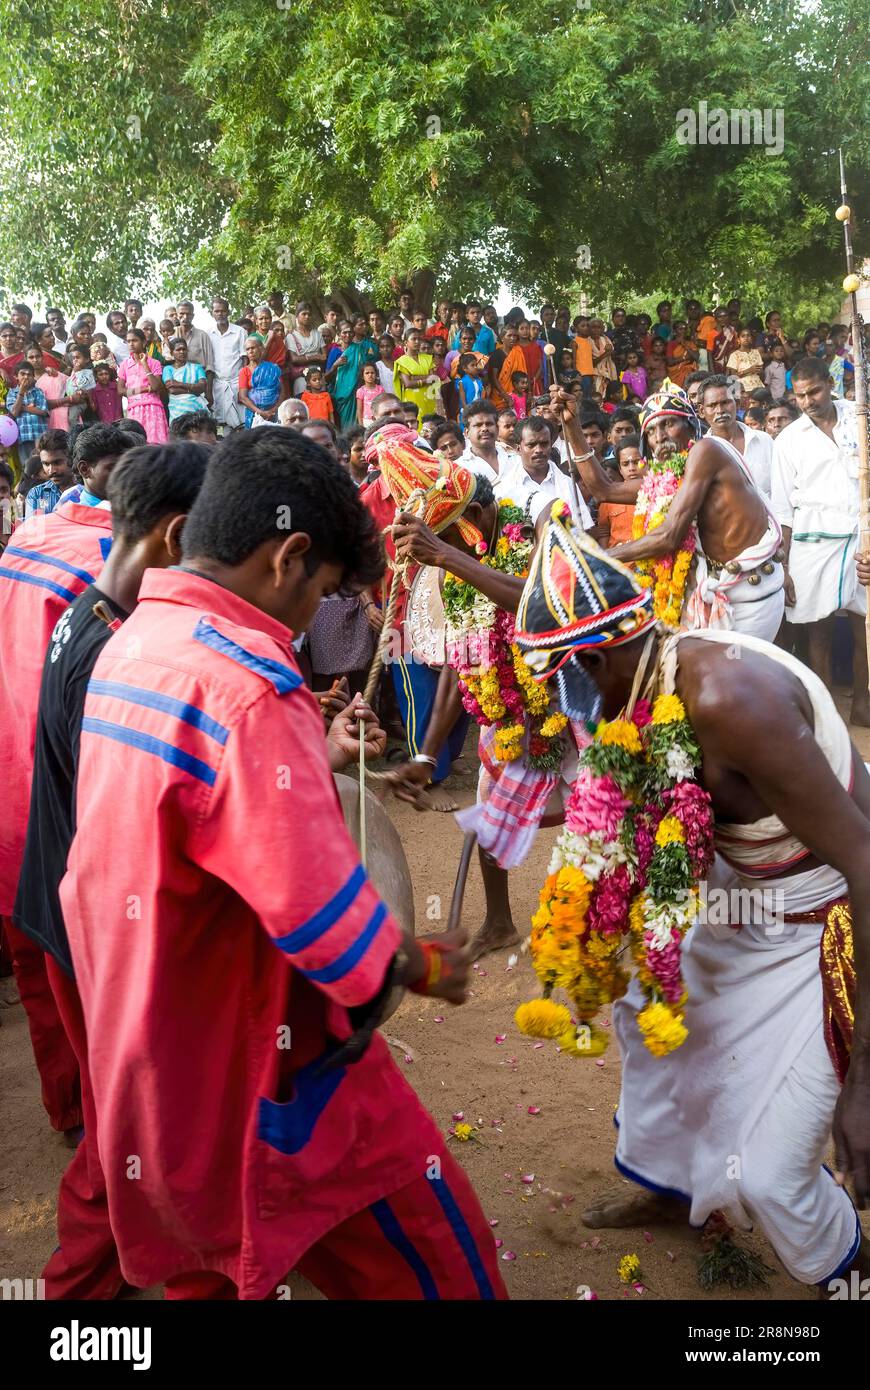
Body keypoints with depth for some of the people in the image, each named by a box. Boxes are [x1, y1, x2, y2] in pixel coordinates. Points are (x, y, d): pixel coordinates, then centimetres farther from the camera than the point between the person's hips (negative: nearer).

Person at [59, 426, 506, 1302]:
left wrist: (317, 760, 14)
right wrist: (424, 966, -12)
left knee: (209, 1267, 27)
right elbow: (324, 914, -30)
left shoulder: (128, 648, 1)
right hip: (267, 1071, -9)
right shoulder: (245, 686, -28)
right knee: (435, 1260, 10)